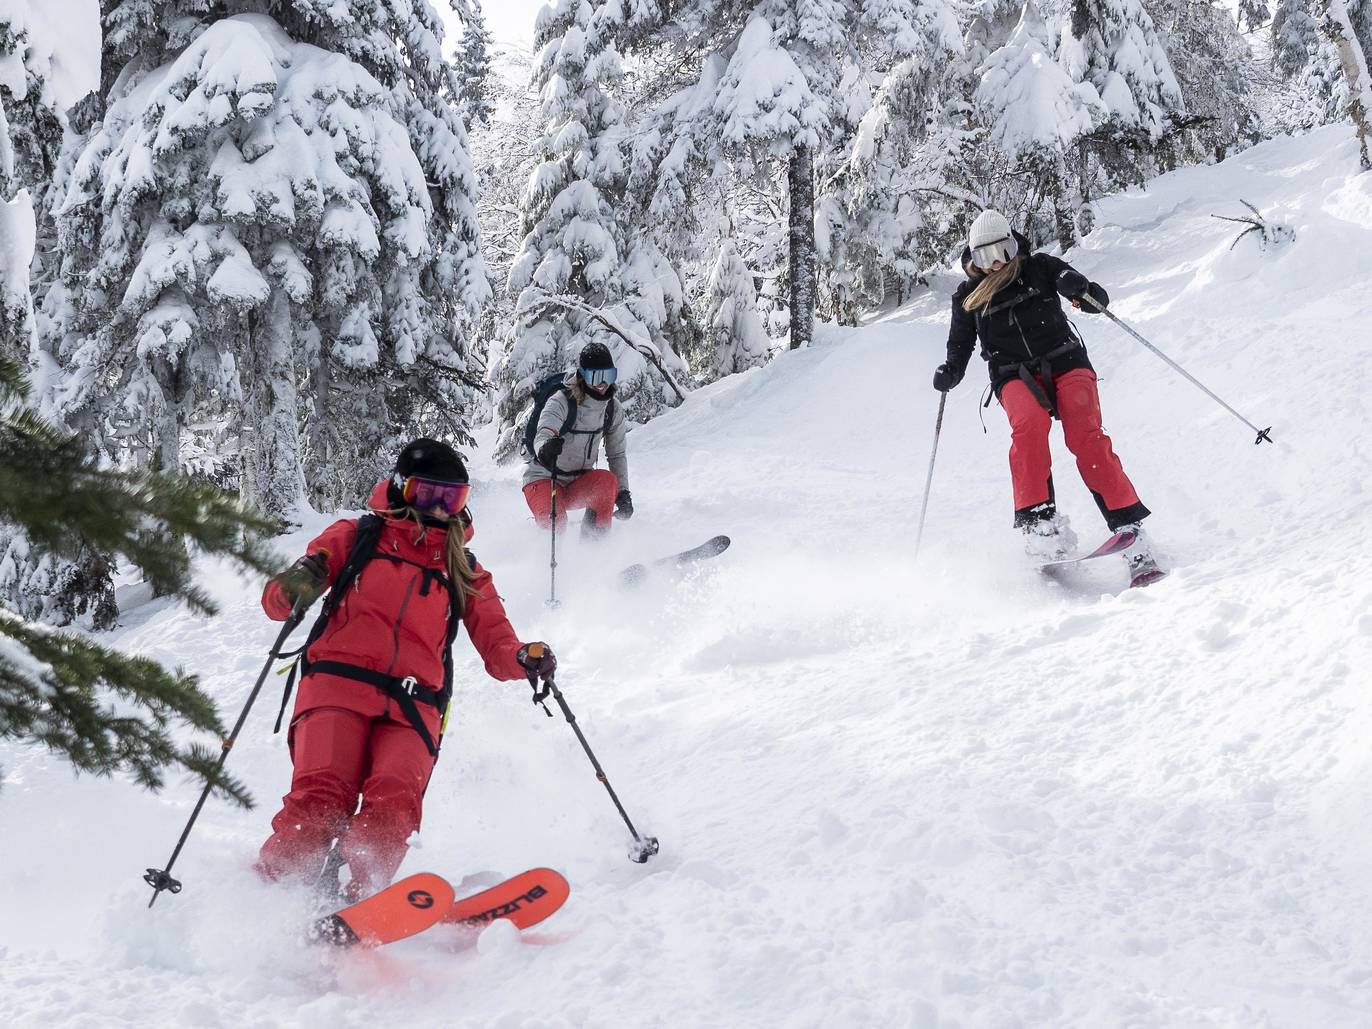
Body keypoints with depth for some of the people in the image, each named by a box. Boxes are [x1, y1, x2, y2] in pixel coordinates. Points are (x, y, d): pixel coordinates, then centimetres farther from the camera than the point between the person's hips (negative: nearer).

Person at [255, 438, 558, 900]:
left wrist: (524, 659, -6)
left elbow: (496, 643, 18)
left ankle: (358, 903, -34)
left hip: (412, 706, 2)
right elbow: (276, 600, 12)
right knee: (323, 795, -25)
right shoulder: (357, 537, 18)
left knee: (395, 800, -26)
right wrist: (295, 588, -13)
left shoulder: (464, 571, 25)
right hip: (337, 684, -2)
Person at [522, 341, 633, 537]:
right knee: (554, 523, -31)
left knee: (606, 481, -28)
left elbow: (618, 454, 8)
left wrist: (623, 493, -1)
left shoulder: (613, 409, -2)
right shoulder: (561, 402, -19)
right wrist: (545, 448, -60)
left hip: (578, 485, 4)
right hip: (544, 479, -4)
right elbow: (542, 436, -35)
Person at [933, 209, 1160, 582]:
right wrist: (949, 374, -5)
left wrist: (1085, 292, -23)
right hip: (1016, 376, 0)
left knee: (1085, 434, -24)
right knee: (1029, 423, -33)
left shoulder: (1039, 268, 11)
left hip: (1065, 362, 0)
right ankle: (1040, 519, -35)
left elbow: (1080, 289, 2)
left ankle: (1128, 527, -25)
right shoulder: (967, 297, 15)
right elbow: (959, 348, 18)